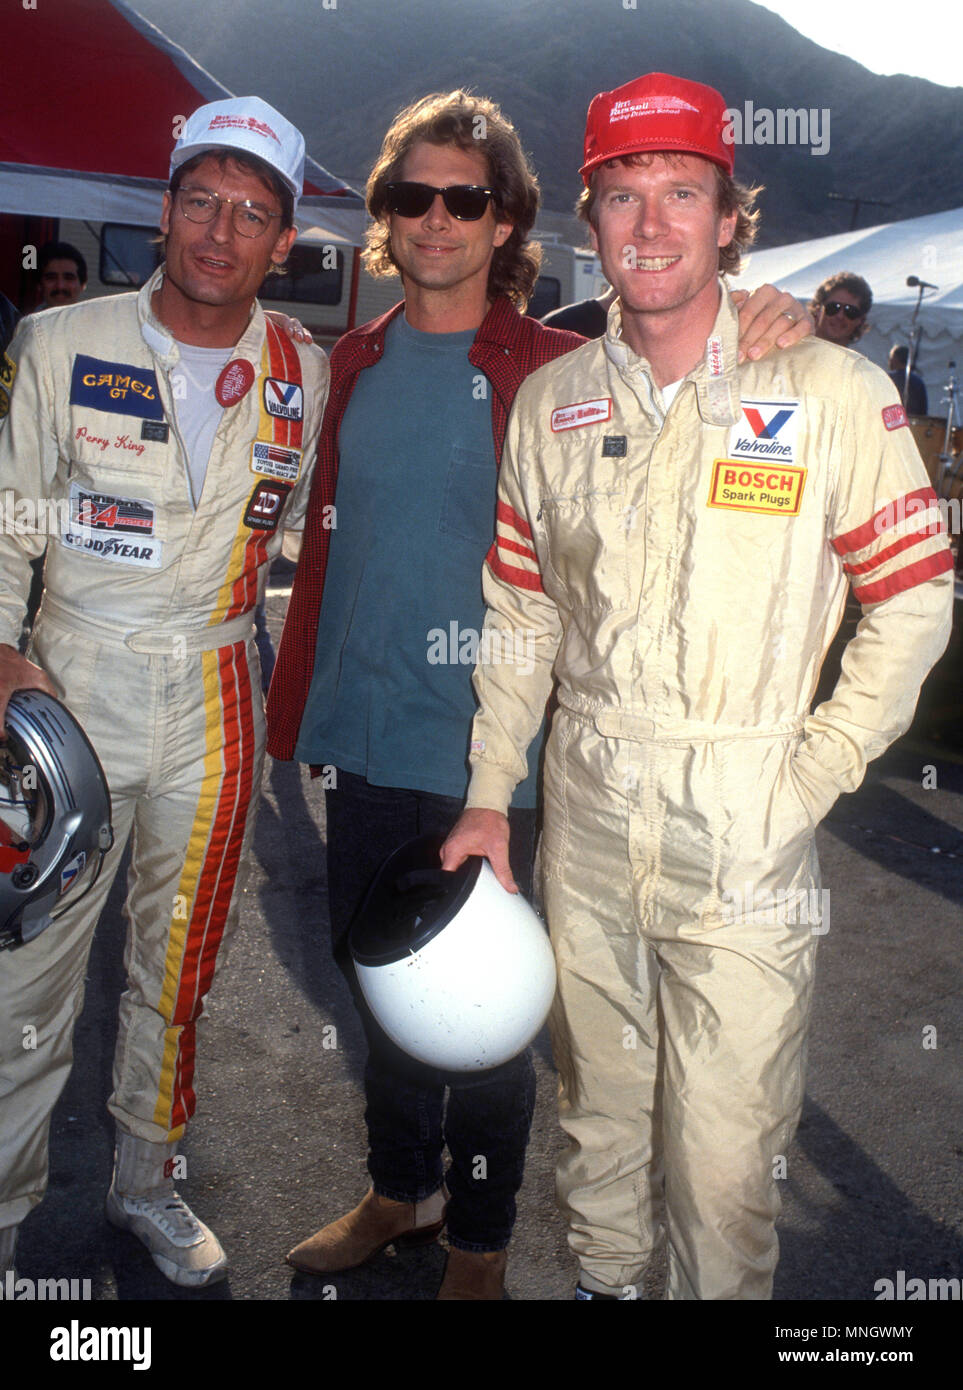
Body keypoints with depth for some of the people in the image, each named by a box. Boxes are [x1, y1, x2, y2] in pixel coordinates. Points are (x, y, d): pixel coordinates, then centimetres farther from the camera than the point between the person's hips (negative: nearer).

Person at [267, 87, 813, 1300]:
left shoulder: (555, 371, -6)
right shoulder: (356, 363, 9)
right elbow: (326, 544, 13)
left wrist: (753, 336, -25)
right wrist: (294, 701, 12)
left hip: (483, 745, -5)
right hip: (363, 734, 5)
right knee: (375, 976, 19)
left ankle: (479, 1242, 32)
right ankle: (398, 1190, 43)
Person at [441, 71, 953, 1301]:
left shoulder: (832, 394, -6)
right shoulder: (549, 401, 6)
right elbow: (518, 611, 10)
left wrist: (811, 778, -8)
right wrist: (486, 796, 8)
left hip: (744, 830, -3)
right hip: (584, 811, 4)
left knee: (724, 1145, 2)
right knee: (597, 1096, 20)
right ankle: (602, 1277, 43)